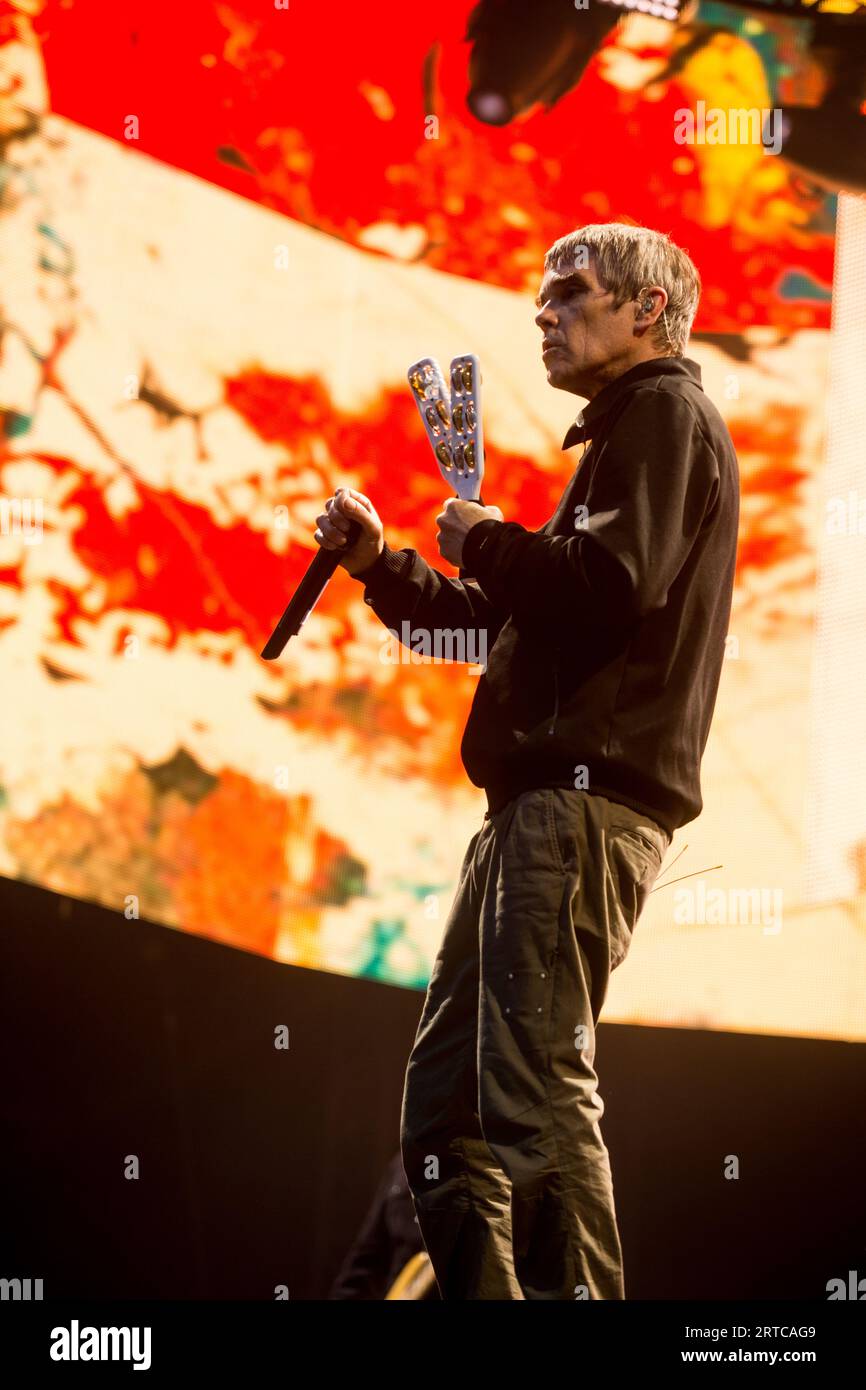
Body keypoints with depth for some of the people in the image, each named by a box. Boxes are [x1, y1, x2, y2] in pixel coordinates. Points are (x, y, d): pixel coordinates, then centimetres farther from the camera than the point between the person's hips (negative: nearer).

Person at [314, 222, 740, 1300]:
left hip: (589, 796, -11)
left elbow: (614, 579, -19)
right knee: (444, 1097, 10)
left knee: (535, 1090, -18)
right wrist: (377, 564, 22)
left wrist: (485, 540, -4)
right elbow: (509, 617, 32)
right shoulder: (626, 429, 29)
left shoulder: (665, 410, -2)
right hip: (543, 803, 11)